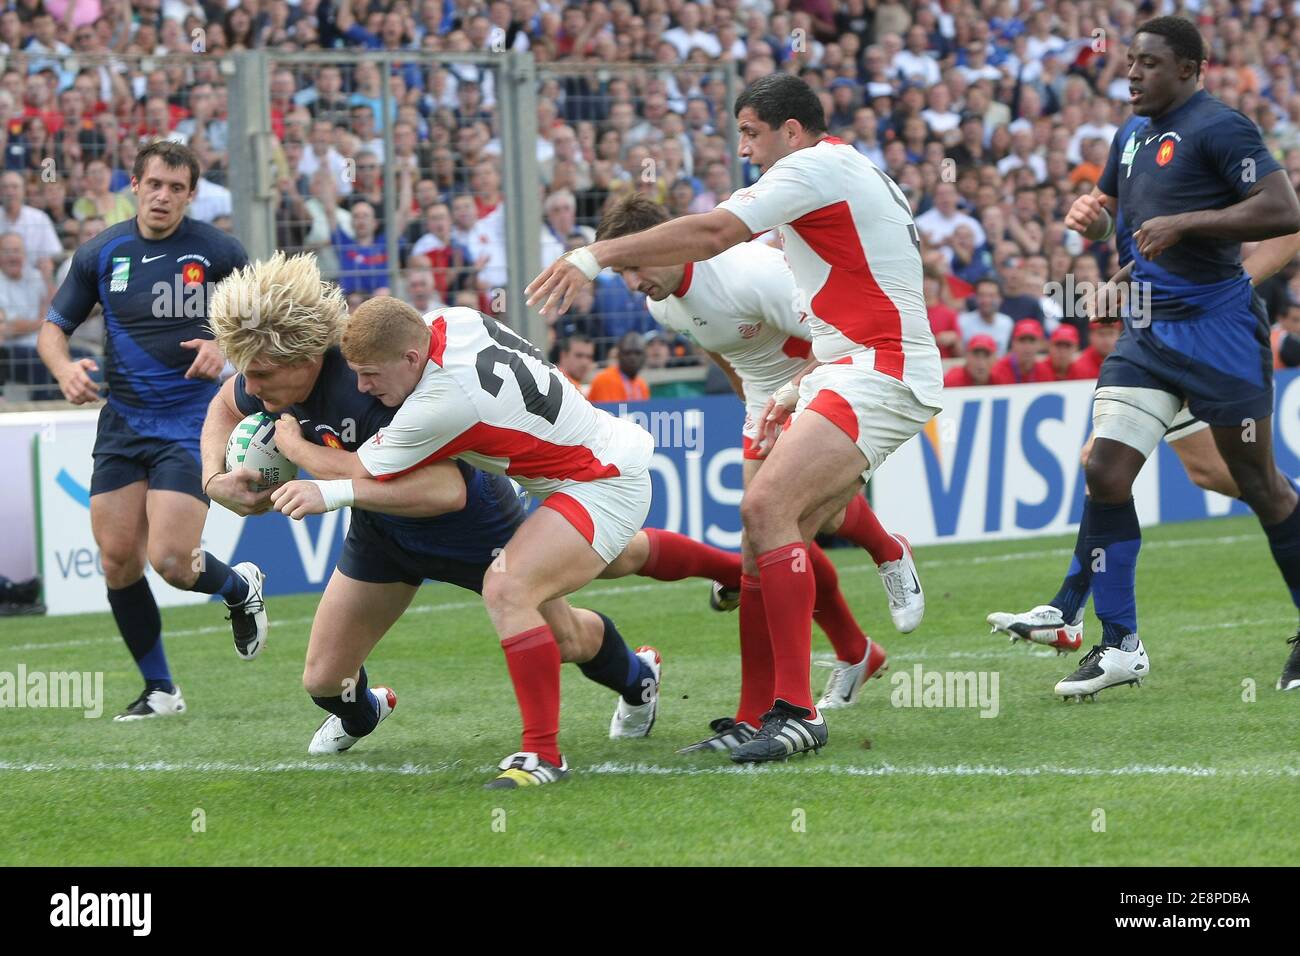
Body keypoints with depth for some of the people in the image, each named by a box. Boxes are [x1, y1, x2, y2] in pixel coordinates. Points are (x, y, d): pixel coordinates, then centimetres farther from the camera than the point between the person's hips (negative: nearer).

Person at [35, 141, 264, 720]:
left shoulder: (216, 251, -5)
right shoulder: (100, 253, 4)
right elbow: (53, 328, 11)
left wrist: (225, 346, -16)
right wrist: (64, 368, -11)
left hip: (191, 419, -4)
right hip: (121, 422, 4)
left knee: (171, 560, -15)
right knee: (118, 559, -1)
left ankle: (241, 588, 20)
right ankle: (159, 691, 14)